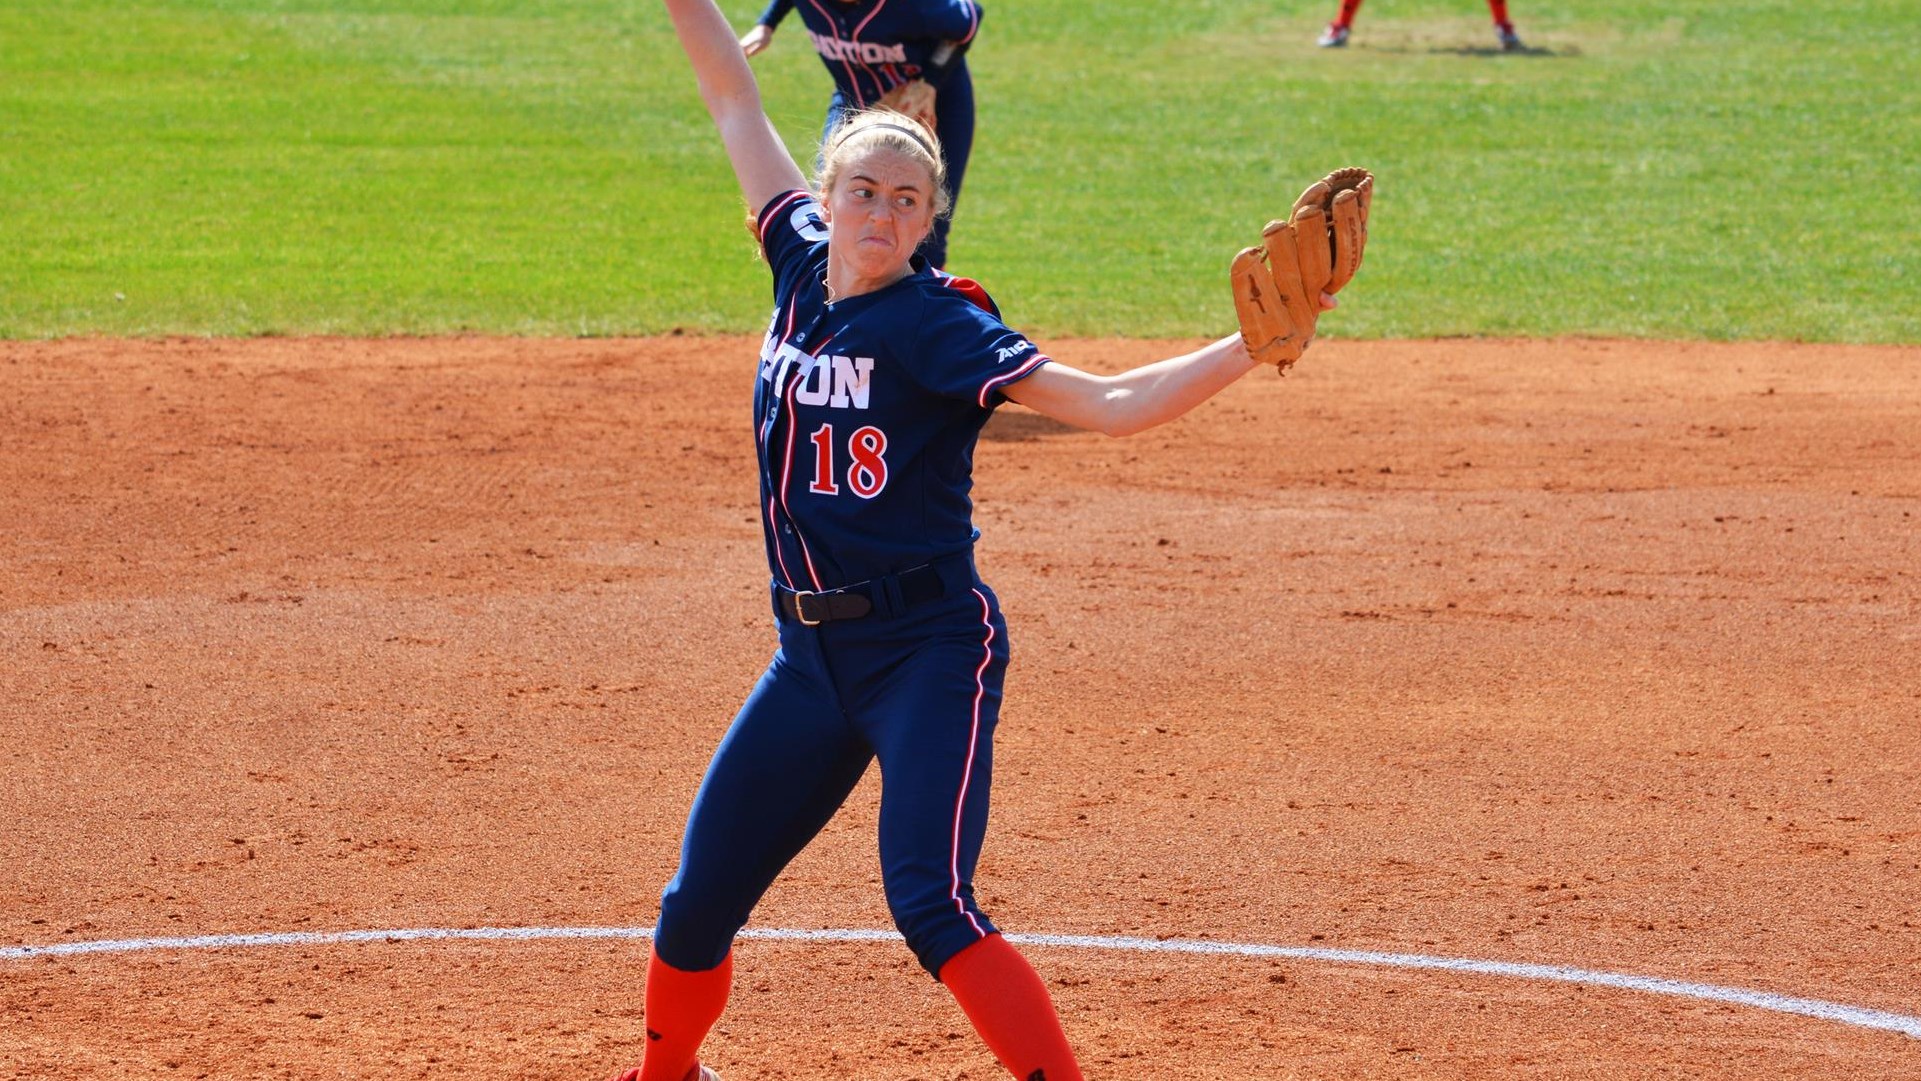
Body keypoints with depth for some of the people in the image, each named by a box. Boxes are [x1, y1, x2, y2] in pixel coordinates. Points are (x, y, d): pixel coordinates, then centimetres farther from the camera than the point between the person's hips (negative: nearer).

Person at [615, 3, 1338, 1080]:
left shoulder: (936, 323, -14)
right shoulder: (805, 265, 3)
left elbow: (1112, 403, -21)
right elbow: (737, 104, 14)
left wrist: (1255, 344, -33)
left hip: (930, 650, -6)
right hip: (813, 656, 6)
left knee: (930, 905, -21)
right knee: (699, 902, 11)